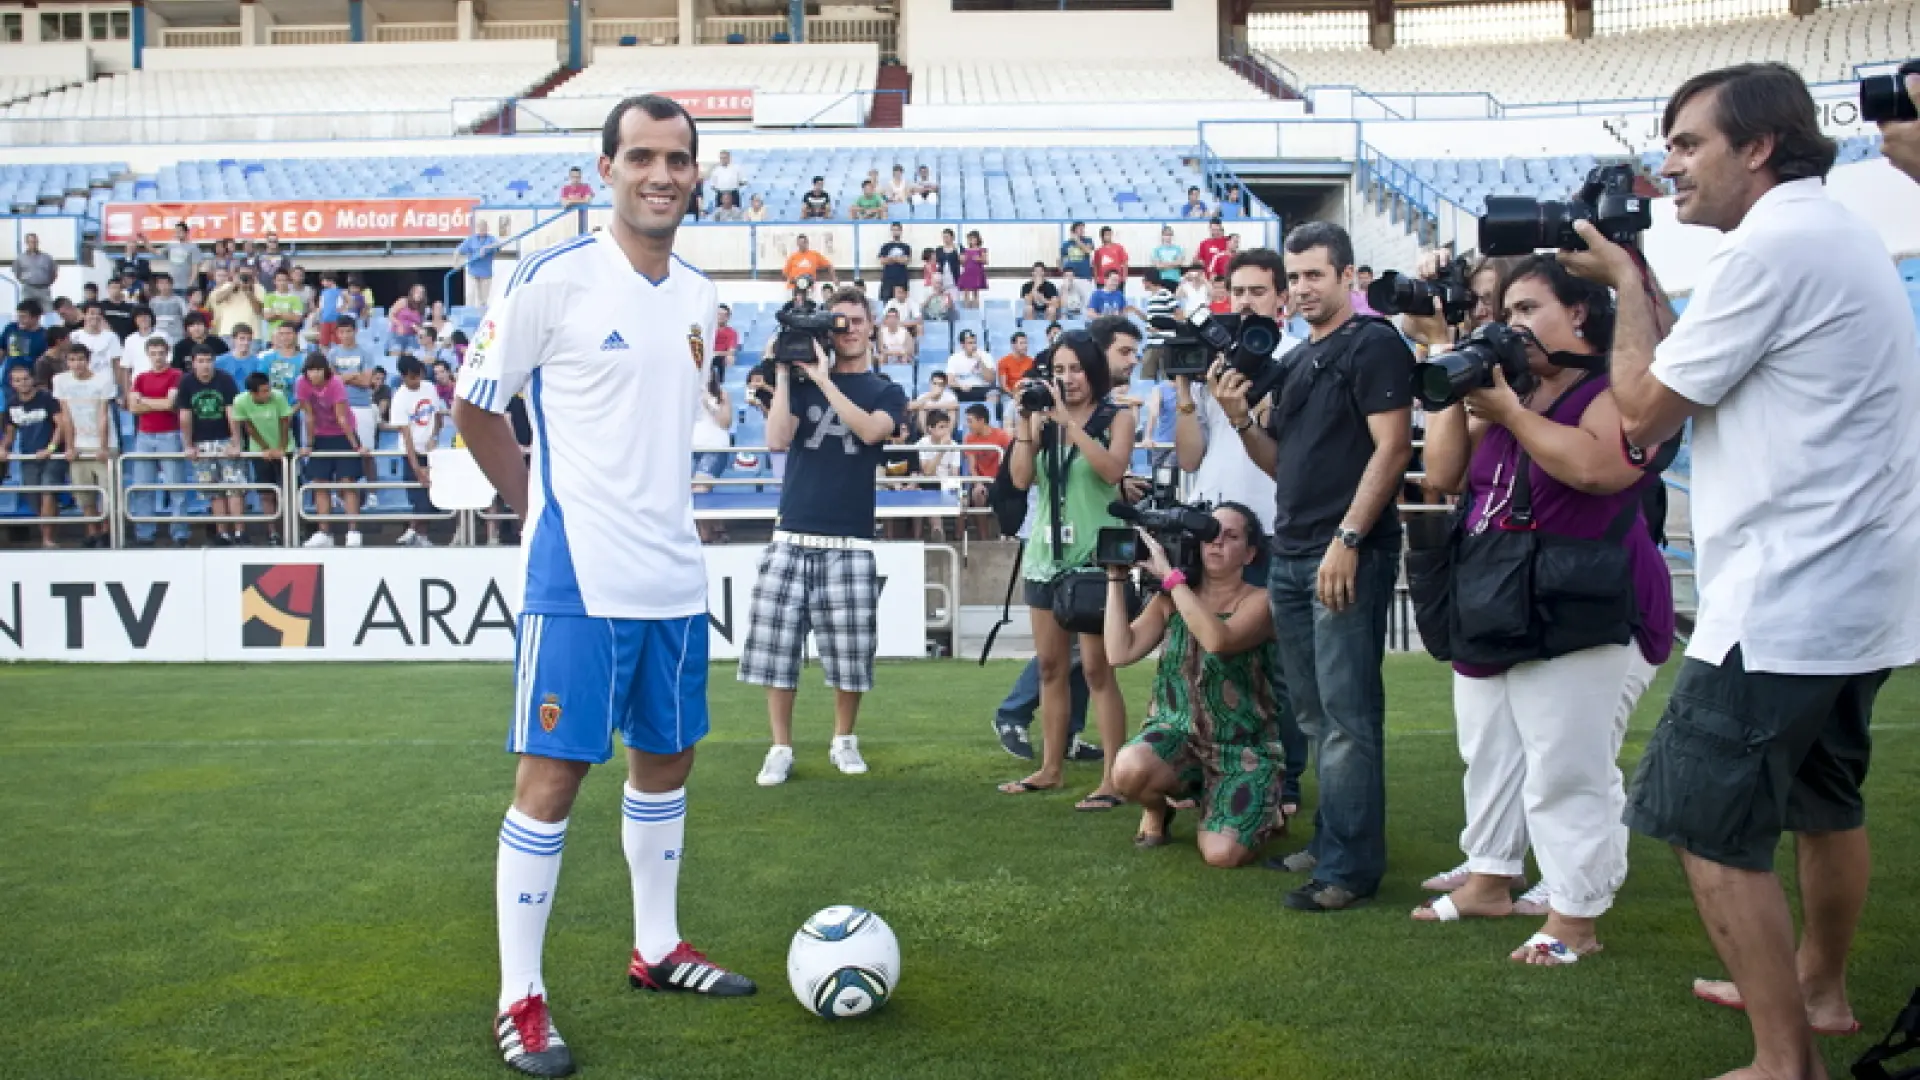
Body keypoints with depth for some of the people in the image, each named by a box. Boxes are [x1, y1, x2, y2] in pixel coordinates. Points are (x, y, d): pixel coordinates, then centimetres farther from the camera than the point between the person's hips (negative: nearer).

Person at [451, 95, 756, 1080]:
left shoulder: (699, 297, 9)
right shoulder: (553, 280, -11)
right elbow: (475, 411, -3)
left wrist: (660, 509, 12)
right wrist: (547, 508, 1)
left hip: (675, 575, 7)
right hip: (579, 577, -7)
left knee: (666, 757, 15)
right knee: (552, 774, -4)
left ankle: (656, 948, 32)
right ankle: (519, 999, 6)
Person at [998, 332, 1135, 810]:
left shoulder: (1117, 418, 0)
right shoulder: (1043, 417, 10)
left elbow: (1113, 470, -18)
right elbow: (1021, 479, 0)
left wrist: (1068, 421, -20)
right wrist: (1024, 422, -10)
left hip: (1096, 554, -5)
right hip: (1046, 552, 5)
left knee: (1096, 667, -8)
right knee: (1050, 664, 10)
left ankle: (1112, 779, -5)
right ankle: (1050, 769, 19)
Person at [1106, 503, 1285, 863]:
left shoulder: (1259, 601, -8)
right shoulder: (1169, 600, 5)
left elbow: (1217, 640, -29)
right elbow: (1120, 653, -8)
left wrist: (1170, 574, -26)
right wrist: (1116, 577, -9)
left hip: (1242, 748, -2)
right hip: (1177, 734, 2)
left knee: (1223, 855, -23)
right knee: (1129, 768, -34)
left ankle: (1261, 815, 15)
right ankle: (1157, 809, 5)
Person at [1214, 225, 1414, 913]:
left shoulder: (1374, 345, -5)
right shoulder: (1295, 361, 19)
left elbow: (1391, 448, -14)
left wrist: (1347, 540, -20)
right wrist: (1240, 419, 2)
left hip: (1349, 555, -8)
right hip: (1291, 555, 8)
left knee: (1347, 716, -7)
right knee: (1315, 714, 13)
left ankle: (1350, 867, -3)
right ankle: (1329, 842, 22)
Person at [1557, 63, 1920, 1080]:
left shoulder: (1771, 244, -17)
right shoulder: (1836, 232, 15)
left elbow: (1647, 404, -12)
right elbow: (1705, 377, 18)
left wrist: (1624, 282, 1)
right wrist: (1642, 285, 12)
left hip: (1784, 602, -11)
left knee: (1708, 827, -6)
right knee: (1822, 799, 23)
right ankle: (1816, 988, 40)